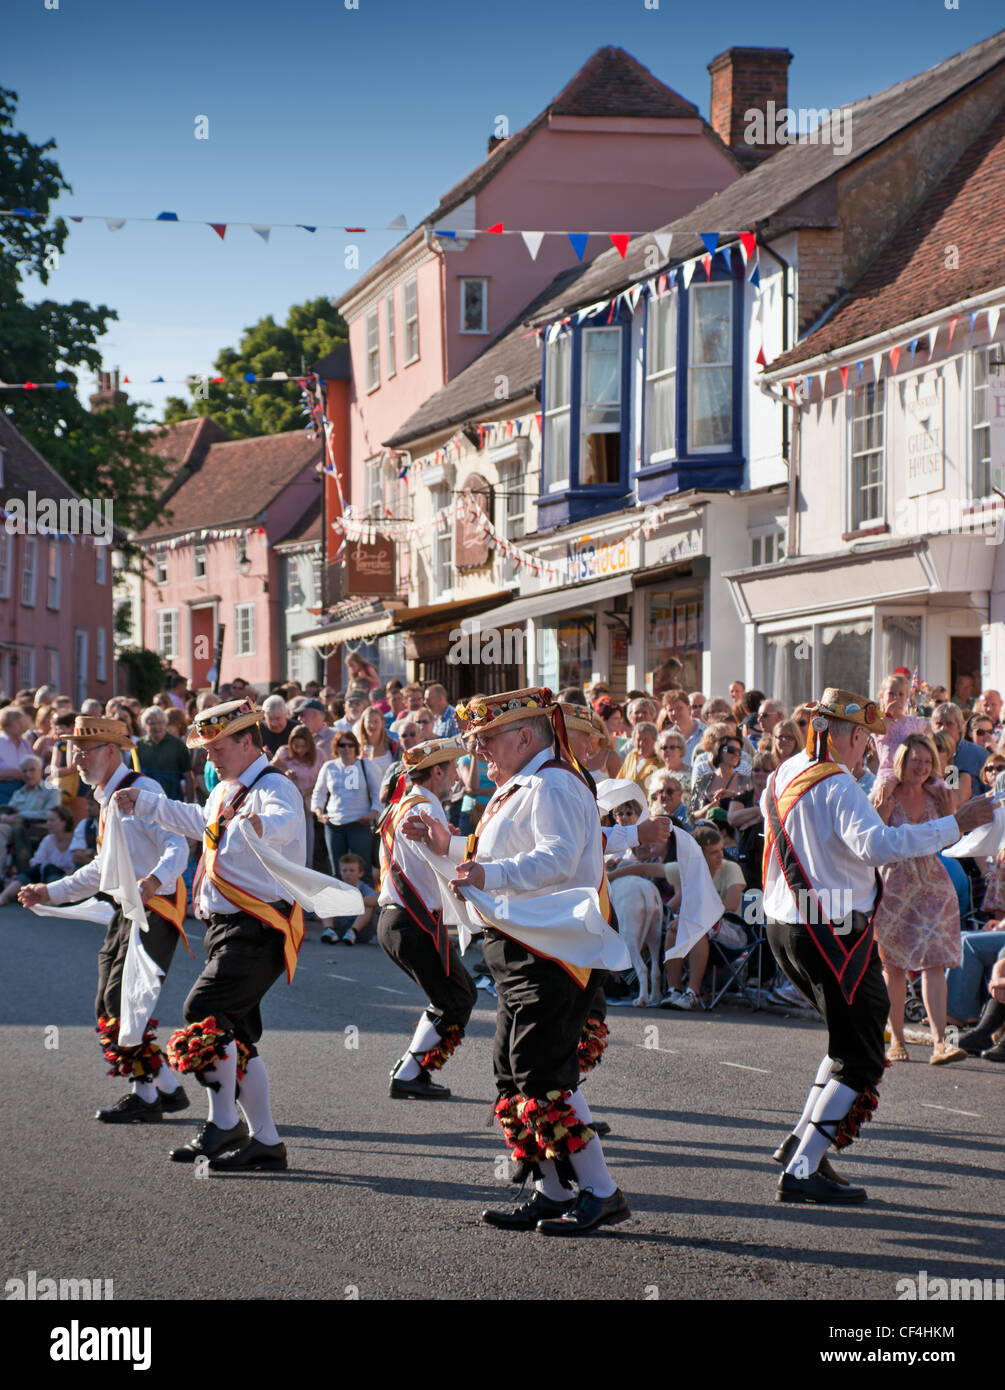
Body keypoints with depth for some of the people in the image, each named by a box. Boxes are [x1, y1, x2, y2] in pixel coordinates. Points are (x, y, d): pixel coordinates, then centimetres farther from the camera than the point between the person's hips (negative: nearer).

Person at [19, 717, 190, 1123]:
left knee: (122, 1002, -14)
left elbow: (177, 847, -25)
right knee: (107, 1009, 8)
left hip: (155, 909, -10)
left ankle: (146, 1096, -5)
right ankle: (168, 1089, 15)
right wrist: (51, 892, 24)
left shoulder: (142, 791, -13)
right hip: (126, 911, 10)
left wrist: (155, 879, -44)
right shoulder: (107, 800, 17)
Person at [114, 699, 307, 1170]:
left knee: (205, 1010, -23)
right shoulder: (226, 791, 17)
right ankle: (266, 1142, 18)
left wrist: (264, 826, -60)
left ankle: (224, 1125, -16)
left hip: (258, 929, -10)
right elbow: (200, 821, 40)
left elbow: (283, 820, -37)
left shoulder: (274, 787, -13)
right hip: (226, 925, 10)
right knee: (235, 1035, 11)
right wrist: (144, 802, 44)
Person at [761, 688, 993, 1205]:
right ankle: (801, 1172, -7)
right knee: (859, 1058, -2)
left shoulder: (782, 775, 8)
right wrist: (956, 824, -31)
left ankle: (803, 1139, 20)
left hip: (785, 926, 9)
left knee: (852, 1033, 24)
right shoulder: (837, 786, -19)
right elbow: (877, 844, -33)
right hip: (834, 933, -9)